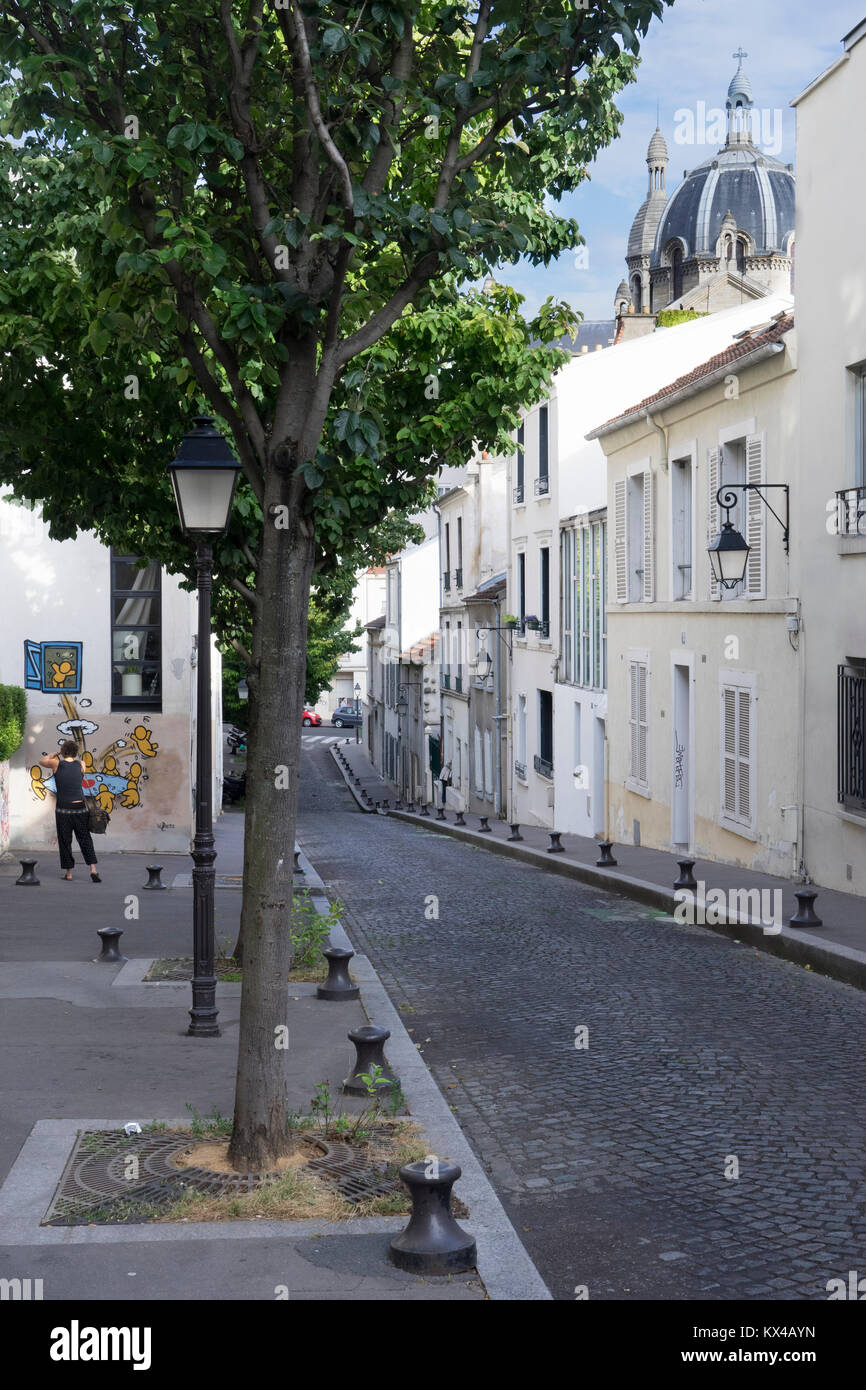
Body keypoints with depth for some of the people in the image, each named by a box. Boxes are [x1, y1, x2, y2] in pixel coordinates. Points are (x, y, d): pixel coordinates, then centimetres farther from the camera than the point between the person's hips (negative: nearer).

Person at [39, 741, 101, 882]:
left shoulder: (57, 764, -5)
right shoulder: (80, 765, 0)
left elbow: (41, 761, 15)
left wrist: (53, 754, 29)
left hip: (63, 809, -2)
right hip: (80, 807, 2)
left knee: (65, 841, 8)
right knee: (85, 840, 7)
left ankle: (69, 873, 11)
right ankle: (93, 869, -6)